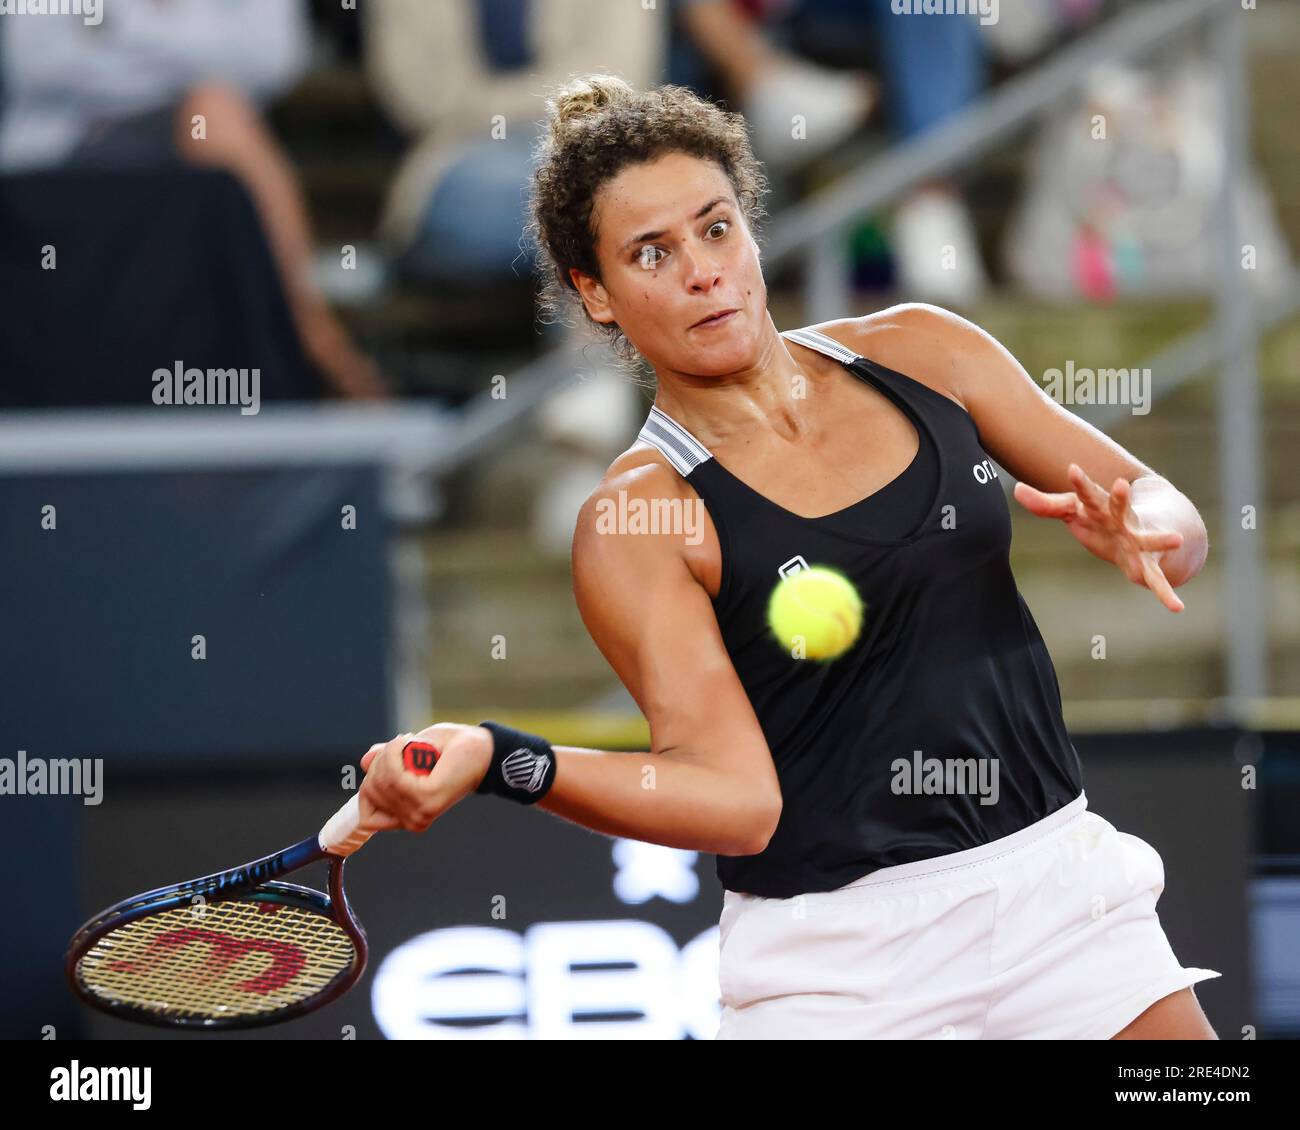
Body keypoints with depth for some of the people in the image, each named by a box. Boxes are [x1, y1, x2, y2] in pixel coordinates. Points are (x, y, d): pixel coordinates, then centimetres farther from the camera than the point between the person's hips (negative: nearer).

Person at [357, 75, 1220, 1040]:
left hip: (1059, 886, 4)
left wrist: (1143, 531, -16)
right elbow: (736, 794, -20)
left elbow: (1168, 514, 8)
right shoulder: (634, 519, -9)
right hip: (839, 966, -4)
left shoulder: (920, 351, 4)